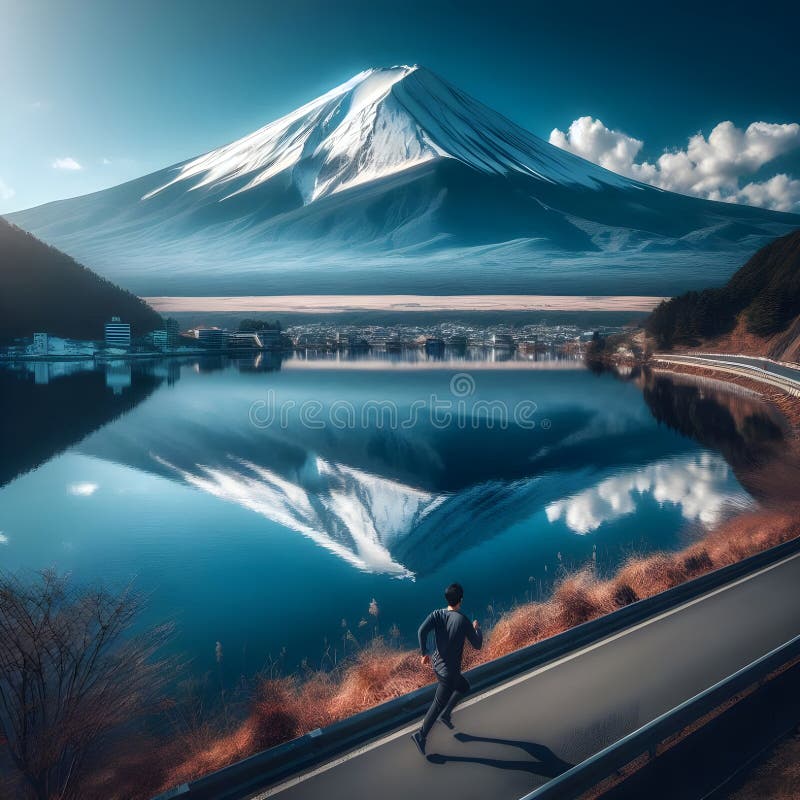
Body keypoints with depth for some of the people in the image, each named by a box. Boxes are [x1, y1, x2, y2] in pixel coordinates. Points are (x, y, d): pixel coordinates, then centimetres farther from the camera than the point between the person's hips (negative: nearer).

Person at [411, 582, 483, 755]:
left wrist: (424, 653, -10)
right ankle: (422, 735, 4)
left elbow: (422, 631, -22)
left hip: (438, 664, 6)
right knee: (438, 703, 4)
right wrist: (477, 629, 9)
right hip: (449, 670, -6)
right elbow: (477, 645, -9)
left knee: (464, 687, 28)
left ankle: (446, 714, 27)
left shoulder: (437, 614, -6)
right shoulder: (463, 621, -18)